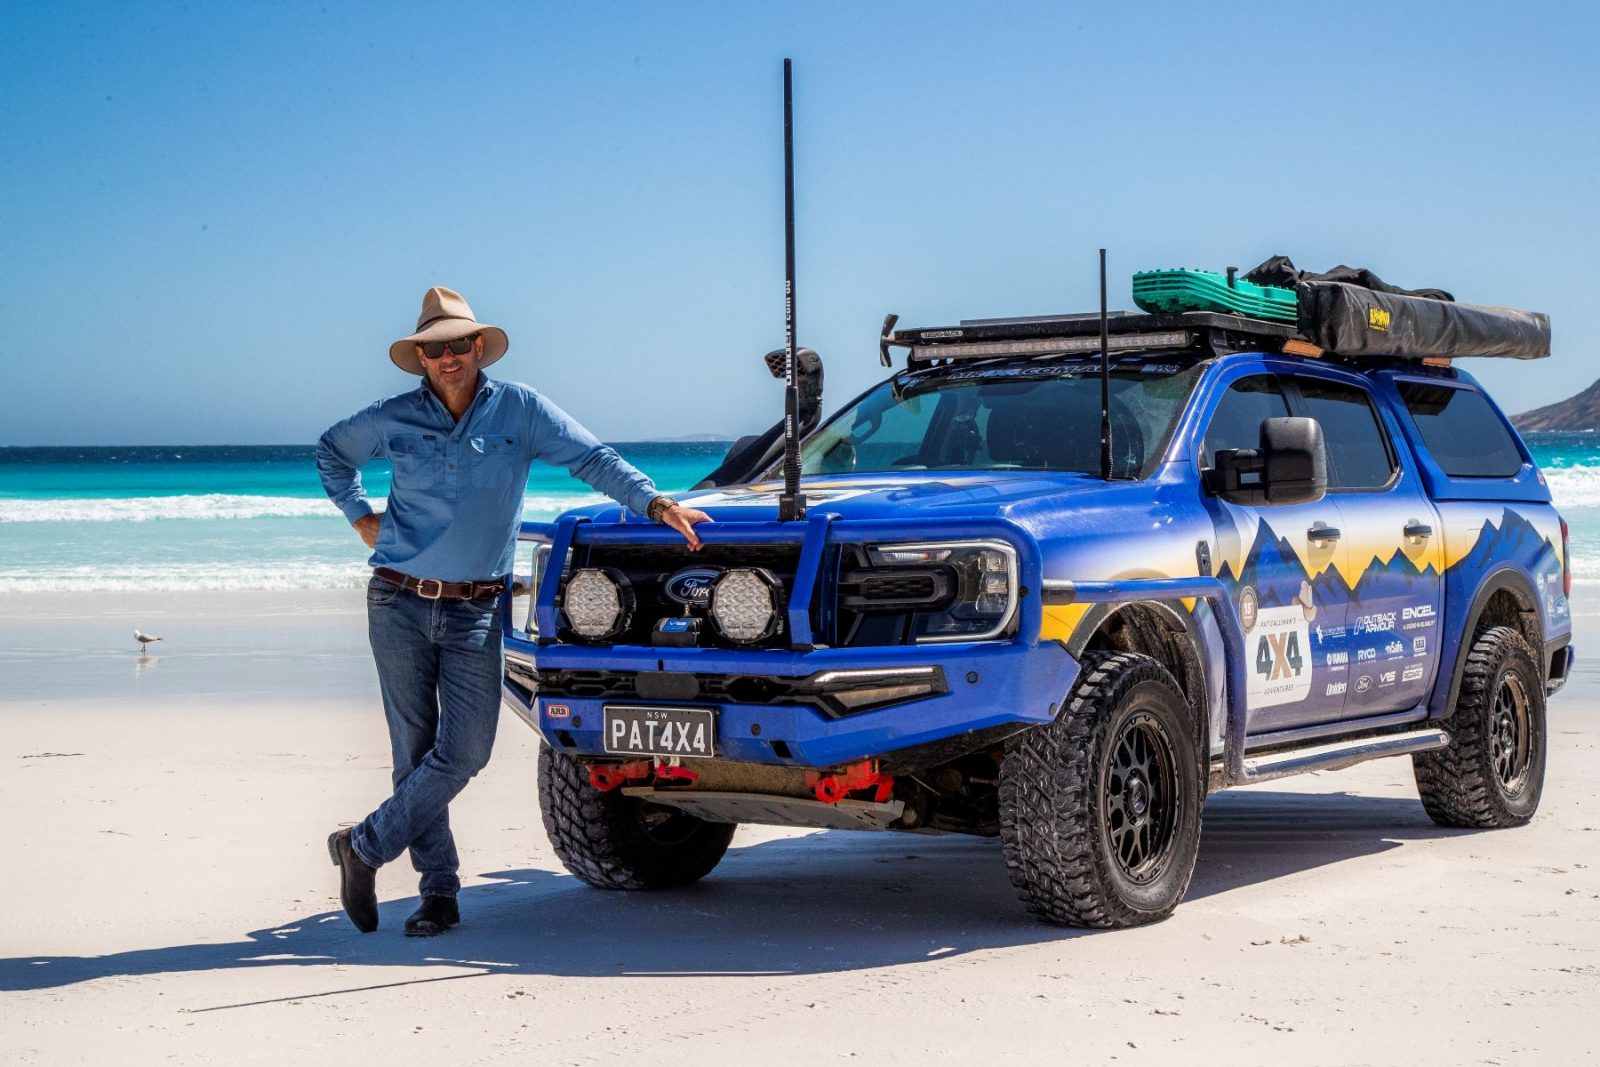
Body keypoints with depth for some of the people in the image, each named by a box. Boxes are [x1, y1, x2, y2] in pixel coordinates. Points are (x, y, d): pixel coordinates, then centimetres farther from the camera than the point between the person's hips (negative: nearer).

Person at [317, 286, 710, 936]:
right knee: (415, 750, 2)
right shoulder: (394, 419, 4)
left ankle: (363, 848, 5)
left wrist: (654, 503, -18)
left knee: (466, 750, -10)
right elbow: (332, 451, 22)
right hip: (400, 604, 1)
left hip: (476, 611, 0)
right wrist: (361, 518, 11)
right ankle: (439, 889, 11)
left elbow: (591, 458, -5)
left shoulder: (518, 410, 0)